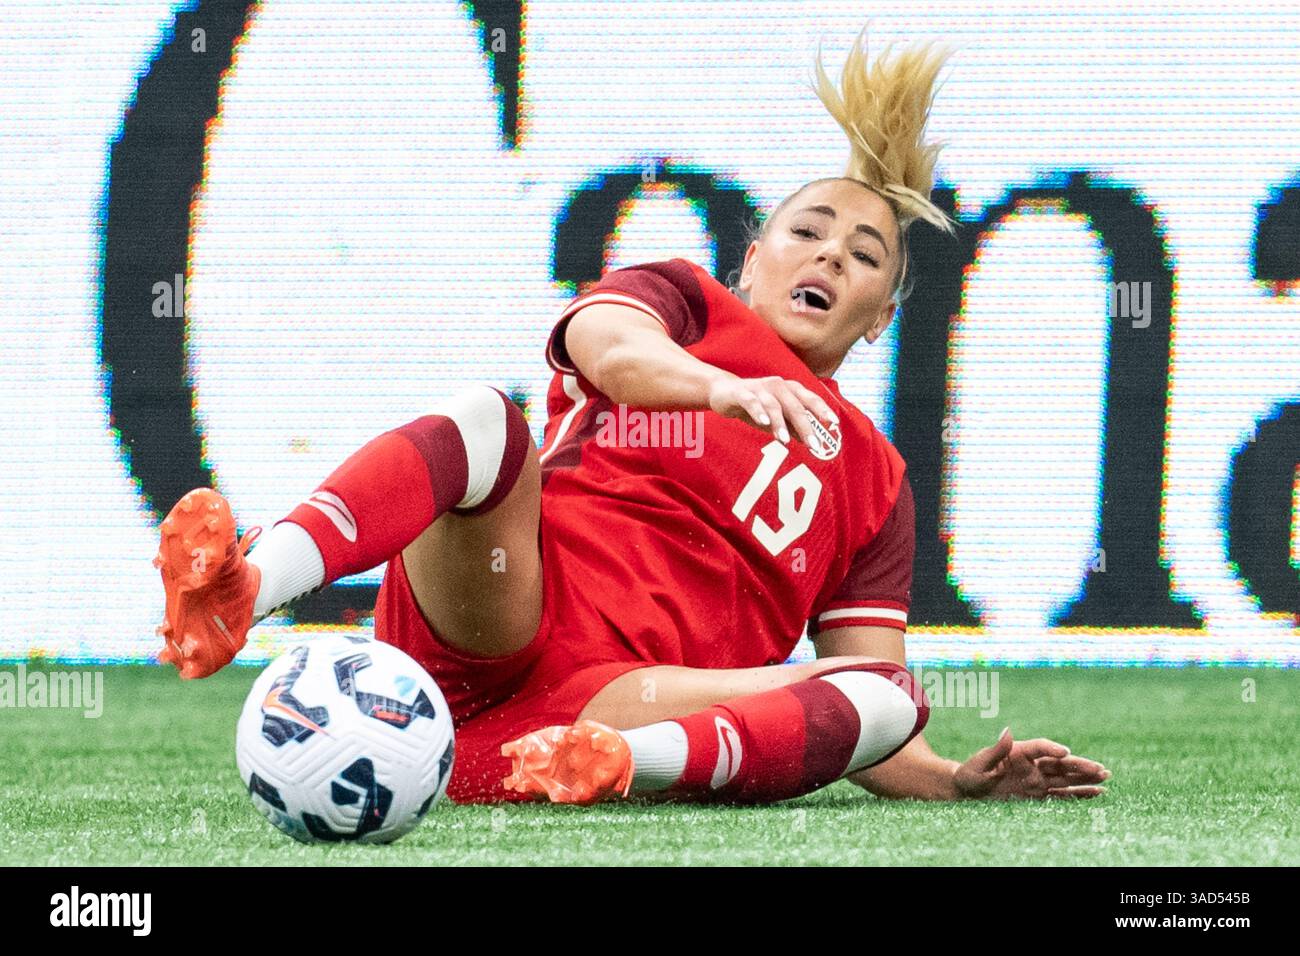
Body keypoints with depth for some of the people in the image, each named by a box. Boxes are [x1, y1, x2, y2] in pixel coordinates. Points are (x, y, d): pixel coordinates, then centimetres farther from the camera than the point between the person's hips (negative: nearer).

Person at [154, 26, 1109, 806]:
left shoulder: (873, 476, 29)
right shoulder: (686, 300, 22)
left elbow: (864, 702, 21)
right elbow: (608, 345, -6)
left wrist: (956, 780, 0)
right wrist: (720, 386, -28)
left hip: (629, 693, 2)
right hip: (494, 626, -2)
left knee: (893, 697, -23)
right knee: (486, 419, -30)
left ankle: (607, 761, -50)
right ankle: (240, 597, -57)